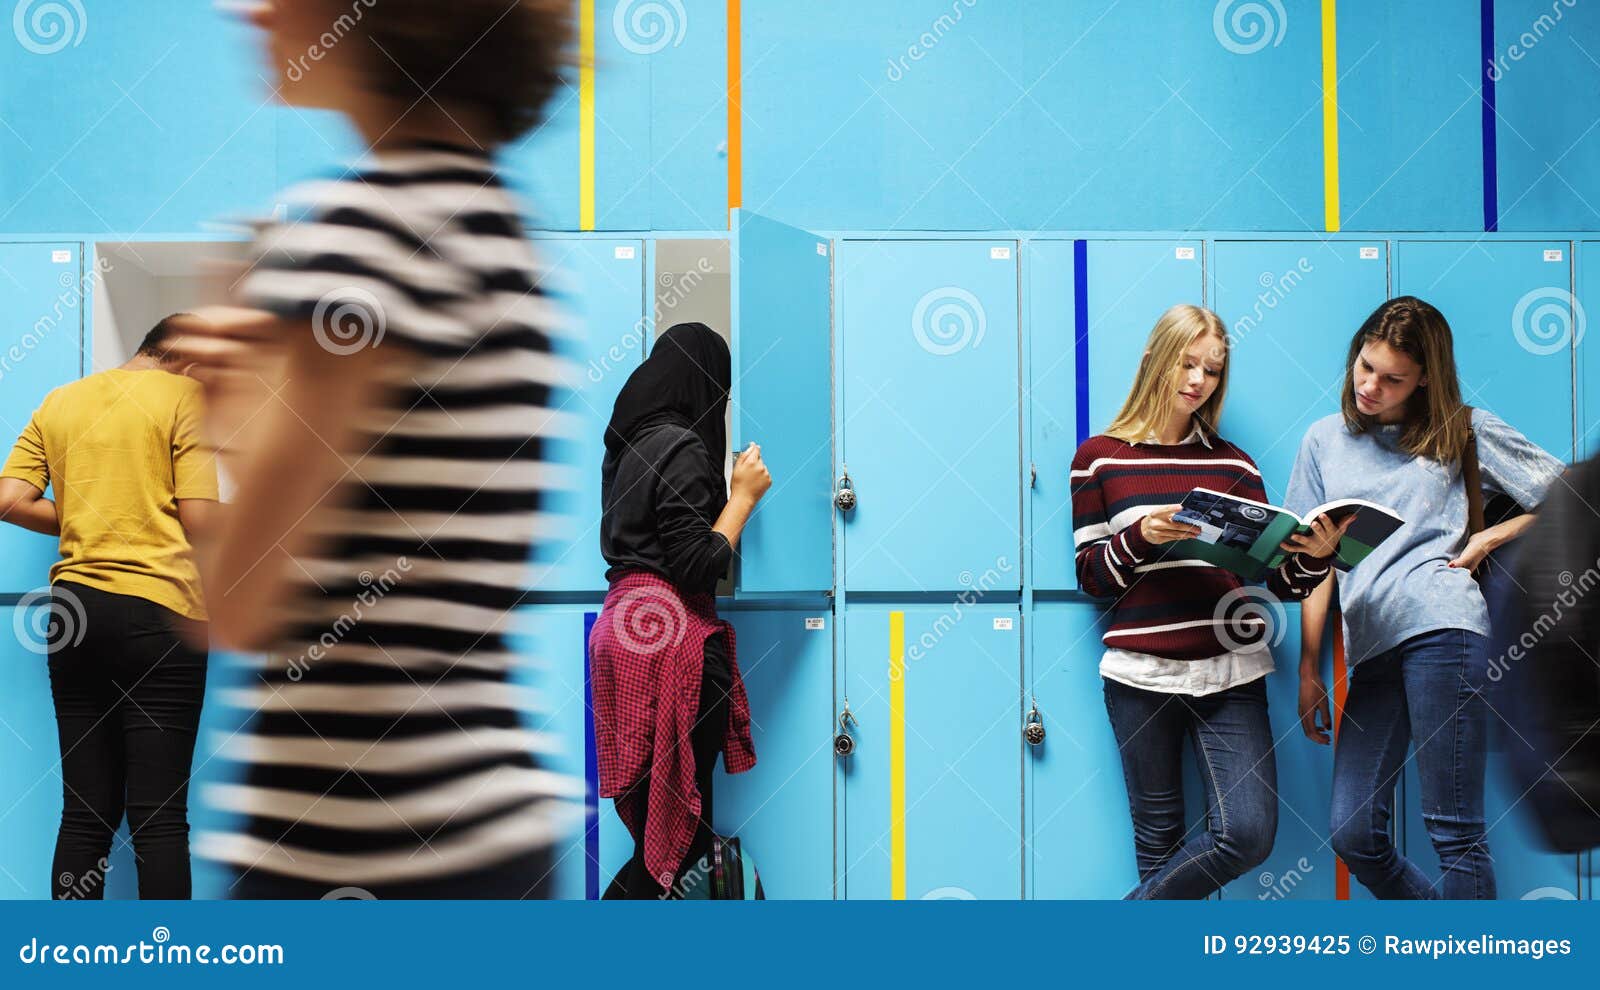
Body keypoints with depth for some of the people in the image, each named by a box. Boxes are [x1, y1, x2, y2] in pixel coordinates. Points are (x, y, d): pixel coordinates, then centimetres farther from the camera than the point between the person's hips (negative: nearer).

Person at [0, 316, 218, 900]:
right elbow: (199, 521, -8)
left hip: (75, 610, 5)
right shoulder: (184, 397, -2)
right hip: (159, 610, -5)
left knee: (84, 813, 8)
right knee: (160, 817, -5)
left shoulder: (59, 402, 15)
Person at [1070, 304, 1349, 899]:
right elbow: (1092, 576, 4)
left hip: (1230, 672, 2)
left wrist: (1315, 555, -12)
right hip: (1141, 673, -2)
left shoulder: (1233, 464, 13)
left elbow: (1282, 578, 10)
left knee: (1249, 833, -10)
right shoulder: (1099, 458, 6)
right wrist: (1141, 536, -14)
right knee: (1161, 840, 2)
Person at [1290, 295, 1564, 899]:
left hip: (1440, 626, -4)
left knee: (1454, 832, -7)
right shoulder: (1327, 439, 18)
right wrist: (1309, 669, 12)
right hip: (1370, 645, 4)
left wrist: (1488, 539, 1)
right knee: (1354, 833, -3)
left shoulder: (1462, 430, 10)